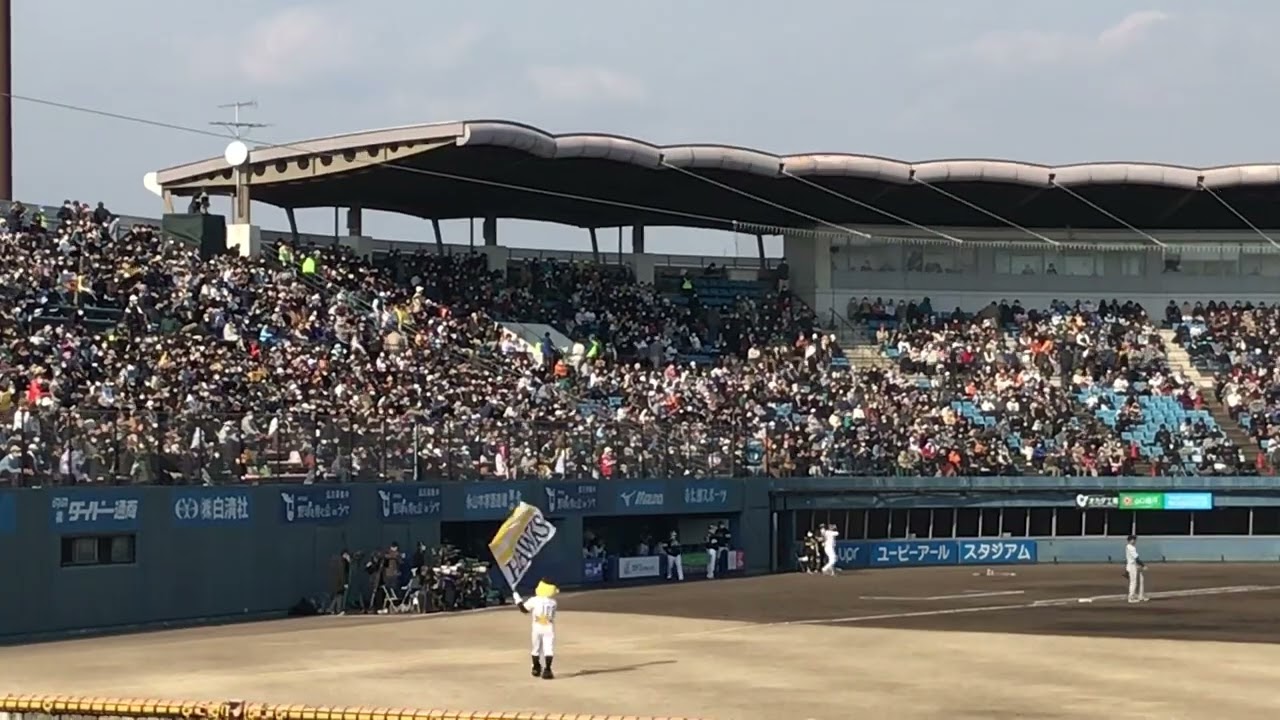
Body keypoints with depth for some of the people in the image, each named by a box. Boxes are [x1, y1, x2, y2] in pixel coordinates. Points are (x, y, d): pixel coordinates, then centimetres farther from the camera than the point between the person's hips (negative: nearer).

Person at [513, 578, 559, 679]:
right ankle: (547, 670, -17)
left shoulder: (534, 600, -7)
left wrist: (518, 600, 15)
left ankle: (536, 669, 31)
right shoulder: (553, 602, -1)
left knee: (536, 648, 18)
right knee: (548, 649, -4)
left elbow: (524, 609, 1)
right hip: (549, 628, -1)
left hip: (537, 628, 1)